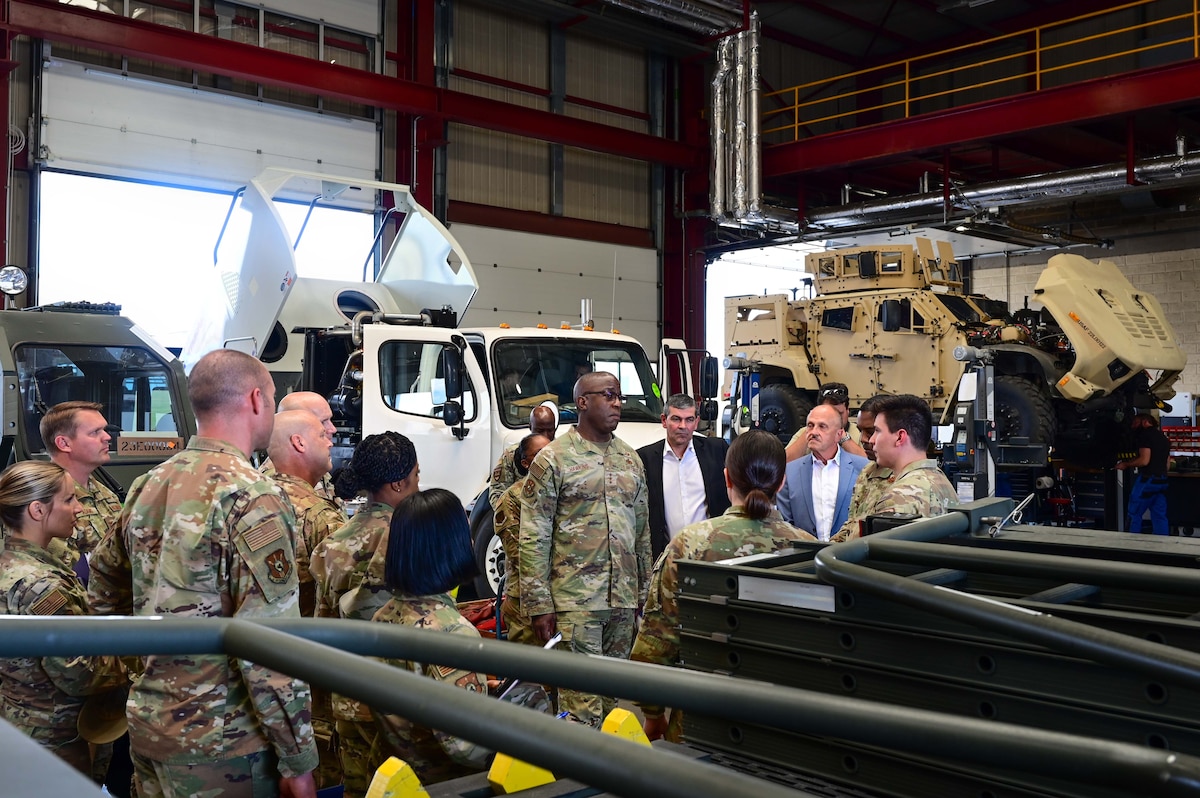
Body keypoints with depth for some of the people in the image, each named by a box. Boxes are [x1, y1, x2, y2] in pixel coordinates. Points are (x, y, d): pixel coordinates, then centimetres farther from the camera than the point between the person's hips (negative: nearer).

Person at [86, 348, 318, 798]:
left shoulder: (148, 485, 6)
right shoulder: (252, 498, -19)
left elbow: (103, 585, 20)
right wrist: (298, 761, -16)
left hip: (147, 727, 7)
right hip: (219, 744, -7)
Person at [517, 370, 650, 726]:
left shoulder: (631, 459, 13)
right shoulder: (552, 459, -5)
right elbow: (533, 539, -7)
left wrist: (645, 592, 14)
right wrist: (539, 605, -11)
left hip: (624, 602, 5)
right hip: (575, 602, -5)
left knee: (613, 697, 13)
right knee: (582, 702, -4)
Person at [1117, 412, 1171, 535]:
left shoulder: (1145, 434, -9)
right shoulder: (1163, 437, 18)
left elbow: (1144, 460, -19)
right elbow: (1166, 462, 21)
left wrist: (1126, 464, -7)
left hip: (1147, 480, -8)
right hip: (1162, 480, 8)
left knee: (1134, 514, -2)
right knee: (1160, 516, 8)